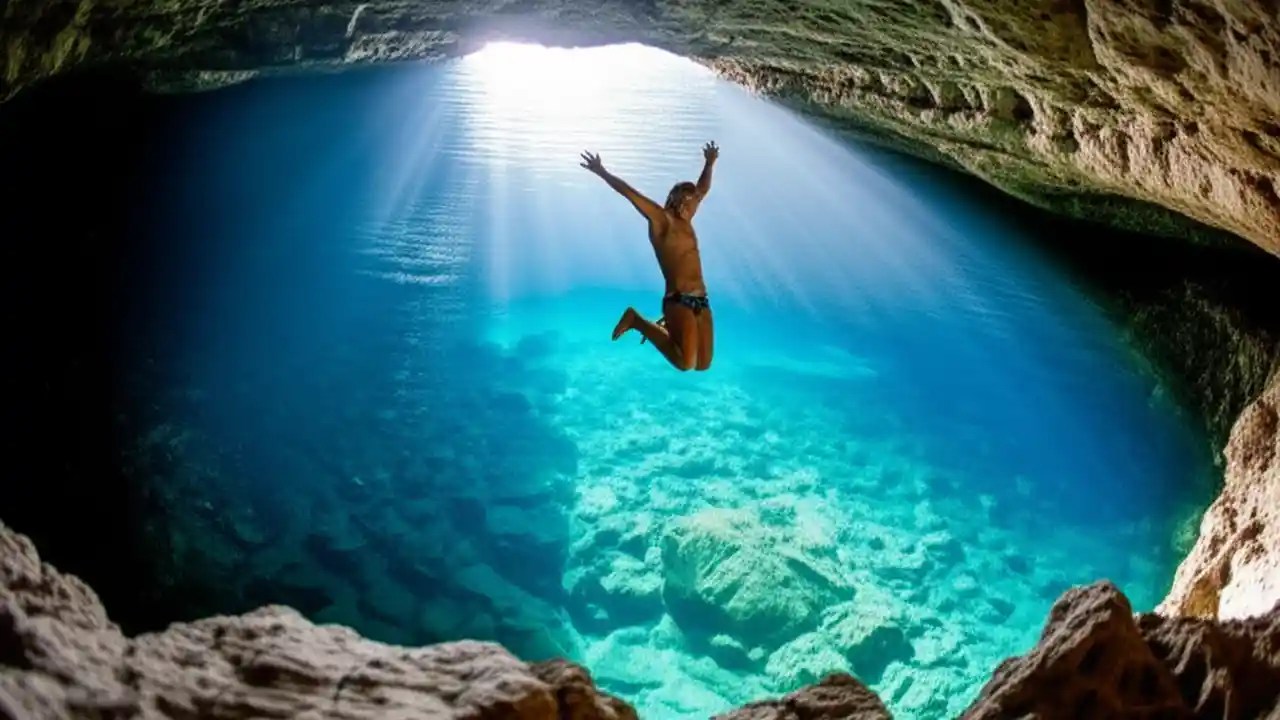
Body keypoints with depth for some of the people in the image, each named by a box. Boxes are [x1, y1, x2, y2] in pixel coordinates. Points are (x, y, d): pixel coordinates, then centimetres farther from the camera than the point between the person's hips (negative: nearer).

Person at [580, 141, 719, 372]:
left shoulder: (685, 222, 18)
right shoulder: (661, 219, -1)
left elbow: (702, 190, 33)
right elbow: (630, 193, -8)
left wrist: (709, 164, 29)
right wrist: (602, 172, -12)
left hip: (701, 301, 8)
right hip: (678, 301, -8)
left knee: (703, 365, 6)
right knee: (686, 363, -19)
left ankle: (664, 327, 27)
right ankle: (637, 321, -1)